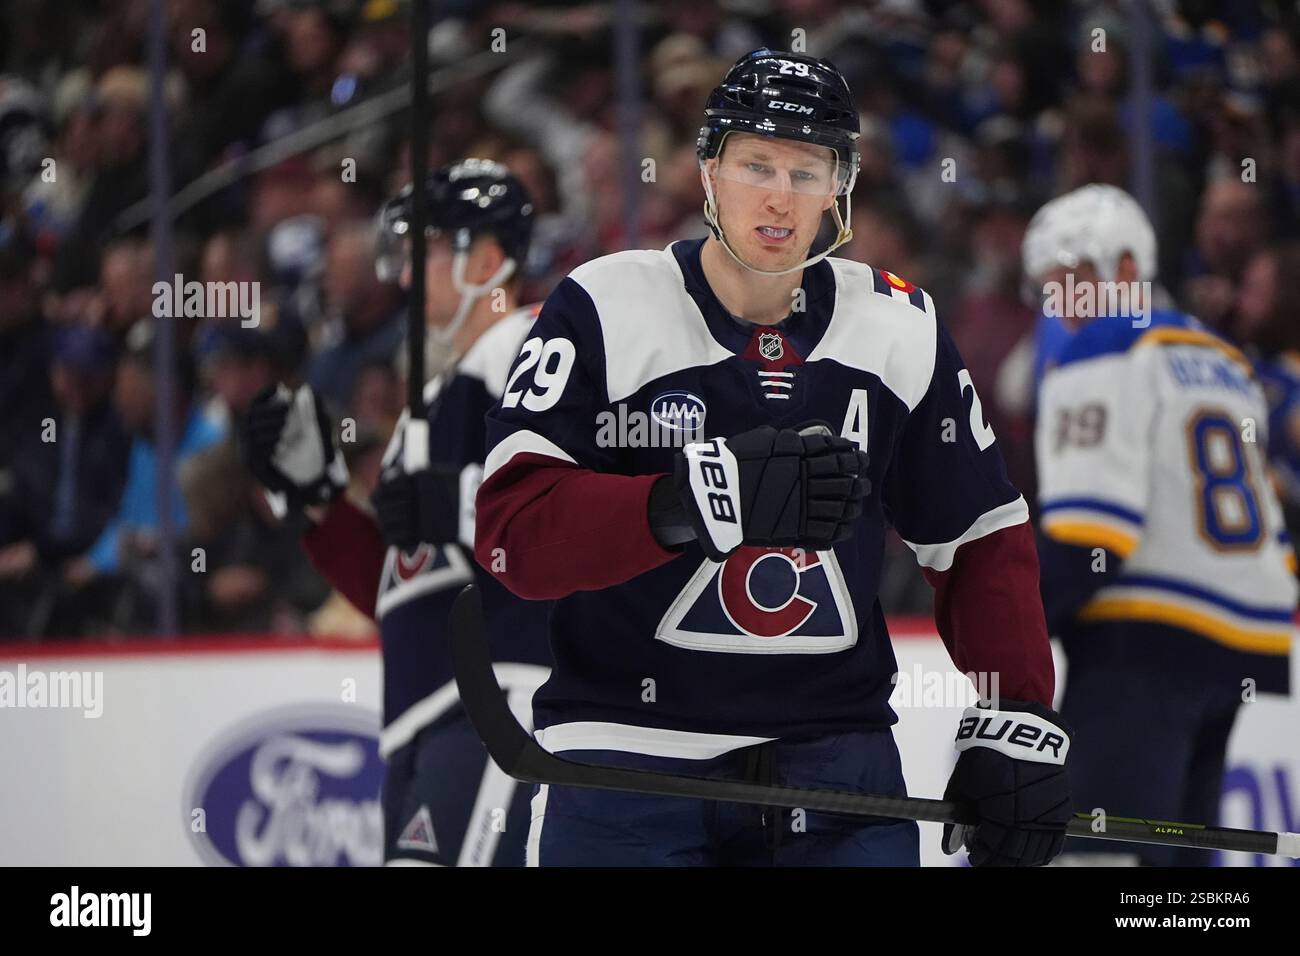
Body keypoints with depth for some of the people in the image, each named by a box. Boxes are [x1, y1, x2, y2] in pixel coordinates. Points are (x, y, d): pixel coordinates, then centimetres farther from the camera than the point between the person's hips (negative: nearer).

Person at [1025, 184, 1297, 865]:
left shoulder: (1101, 357, -5)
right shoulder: (1226, 365, 23)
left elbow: (1091, 524, -16)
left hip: (1143, 635, -9)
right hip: (1243, 647, 9)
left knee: (1104, 844, -16)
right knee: (1172, 854, 14)